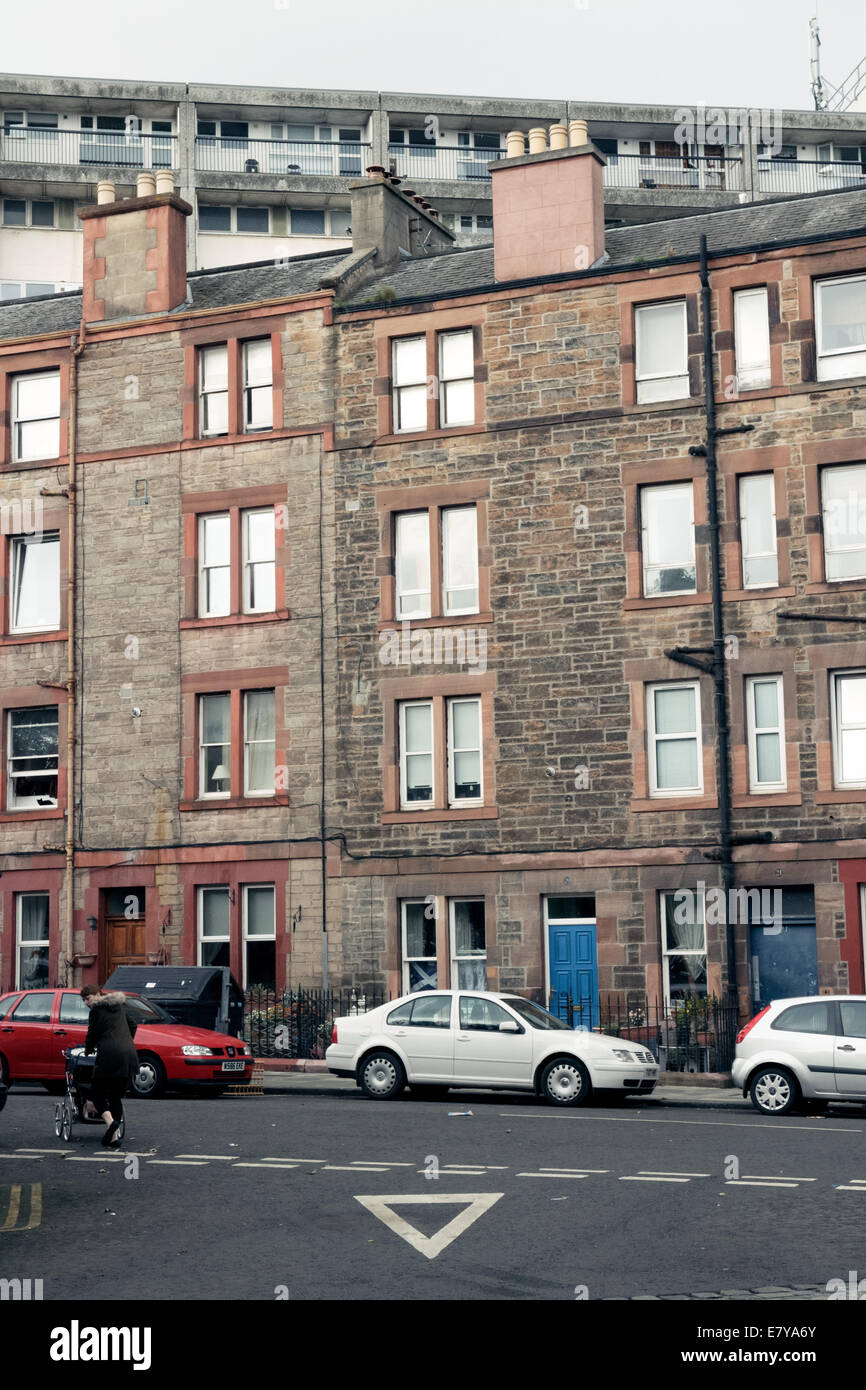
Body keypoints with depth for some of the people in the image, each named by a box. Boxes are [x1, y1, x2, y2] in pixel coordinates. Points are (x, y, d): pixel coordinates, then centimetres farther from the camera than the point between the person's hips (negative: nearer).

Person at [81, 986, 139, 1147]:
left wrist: (88, 1049, 22)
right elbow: (132, 1026, 30)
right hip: (129, 1054, 7)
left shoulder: (97, 1009, 1)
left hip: (110, 1055, -6)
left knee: (98, 1093, 3)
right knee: (117, 1096, 12)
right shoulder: (119, 1006, 22)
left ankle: (110, 1122, -23)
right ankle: (114, 1136, 4)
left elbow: (93, 1032, 4)